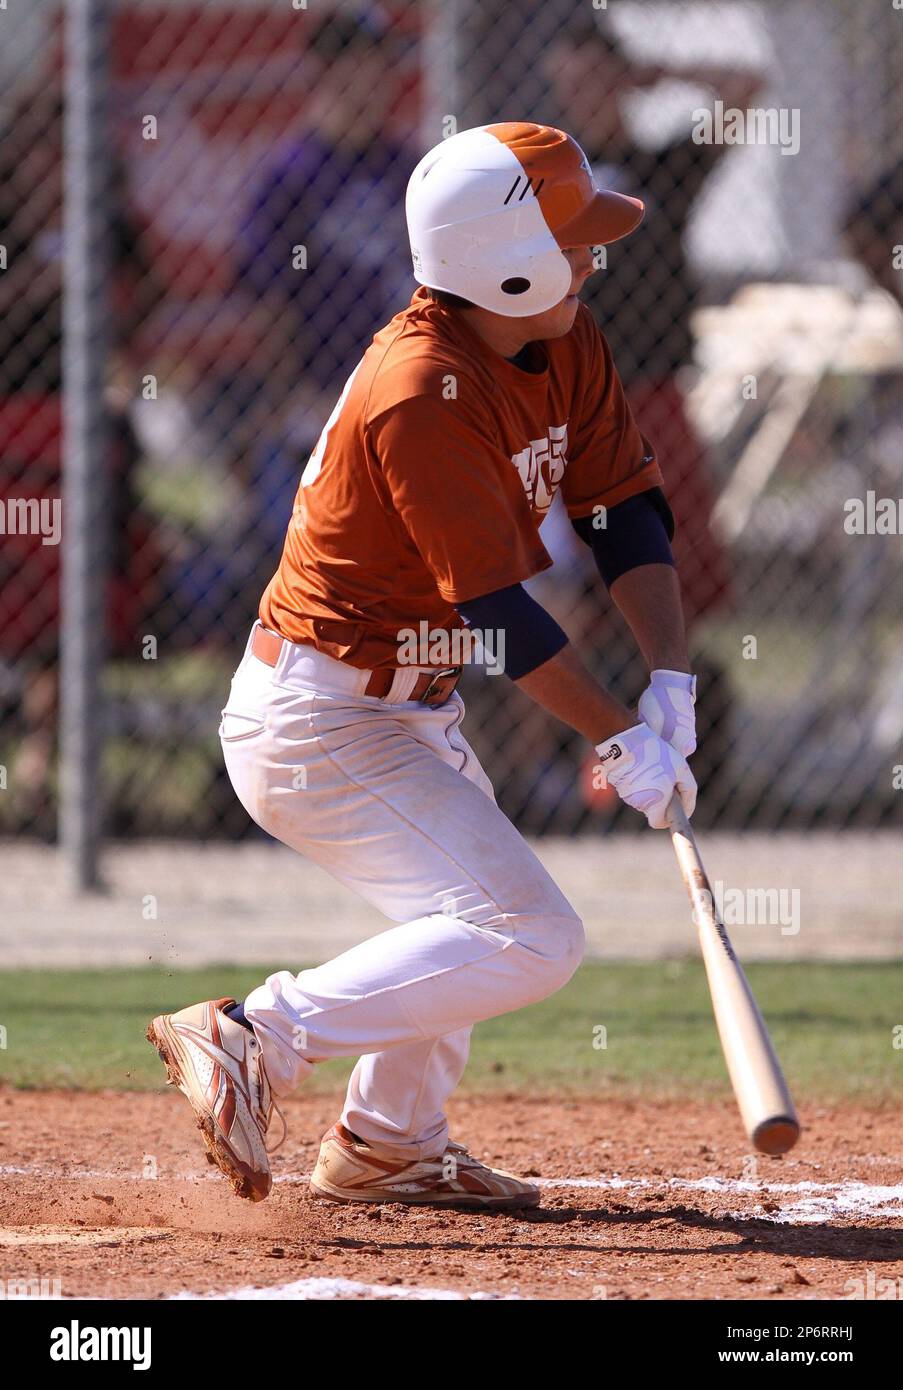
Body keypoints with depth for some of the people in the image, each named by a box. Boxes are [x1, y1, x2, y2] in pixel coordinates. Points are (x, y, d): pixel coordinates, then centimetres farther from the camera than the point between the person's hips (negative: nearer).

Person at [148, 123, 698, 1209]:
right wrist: (621, 742, -20)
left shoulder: (565, 349, 2)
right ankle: (256, 1039, -16)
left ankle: (386, 1148, 41)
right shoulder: (425, 395, -27)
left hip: (408, 709, 11)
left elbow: (627, 511, 3)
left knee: (480, 912, 29)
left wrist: (670, 682, -11)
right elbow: (500, 608, -26)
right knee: (529, 938, -17)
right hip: (320, 725, -11)